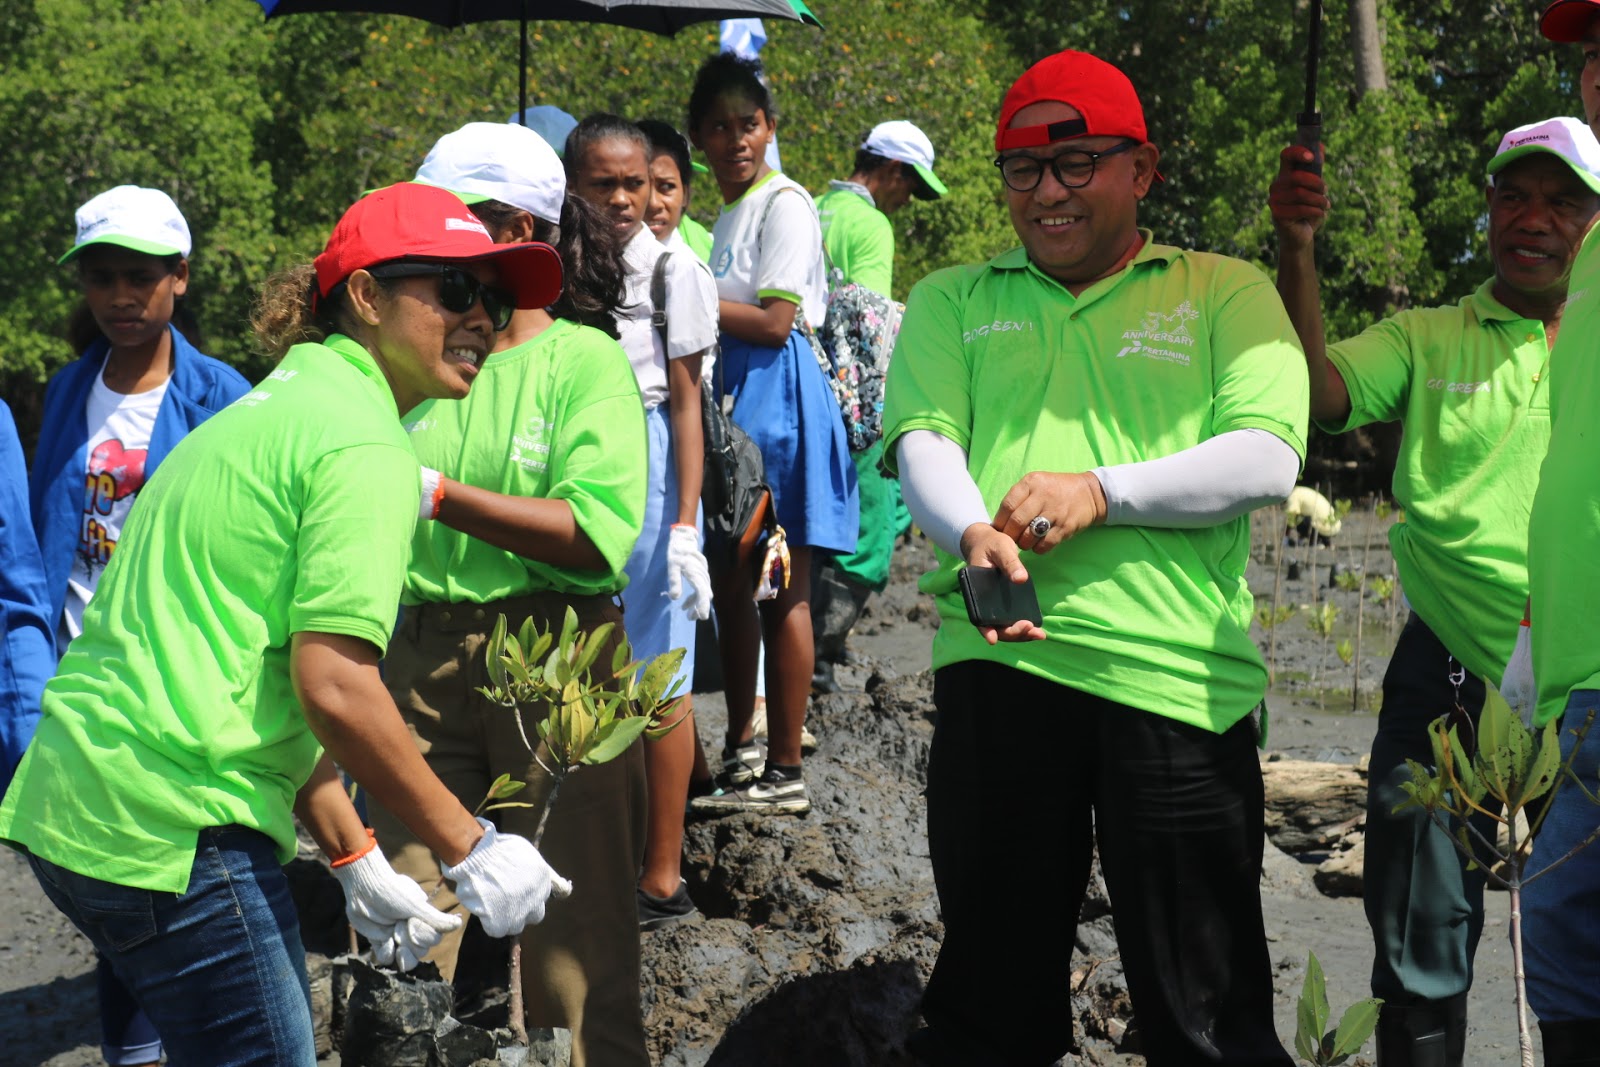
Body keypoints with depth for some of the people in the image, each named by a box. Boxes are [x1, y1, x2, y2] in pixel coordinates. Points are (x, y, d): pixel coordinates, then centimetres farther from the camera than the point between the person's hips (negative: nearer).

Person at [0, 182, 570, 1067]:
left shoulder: (276, 407, 19)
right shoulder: (364, 445, -12)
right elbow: (333, 687, -20)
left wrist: (355, 860, 22)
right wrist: (469, 850, -11)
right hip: (172, 829, -10)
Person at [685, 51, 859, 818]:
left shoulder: (784, 203, -8)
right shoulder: (731, 212, 19)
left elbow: (775, 322, -15)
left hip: (776, 395, -9)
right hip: (735, 395, 9)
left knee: (782, 592, -6)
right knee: (731, 584, 13)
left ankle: (785, 775, -3)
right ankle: (741, 749, 24)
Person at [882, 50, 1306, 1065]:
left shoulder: (1227, 295, 11)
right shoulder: (953, 302, 17)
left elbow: (1269, 459, -3)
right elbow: (923, 441, 2)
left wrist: (1102, 493, -15)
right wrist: (973, 533, -20)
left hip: (1177, 676, -2)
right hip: (999, 657, 2)